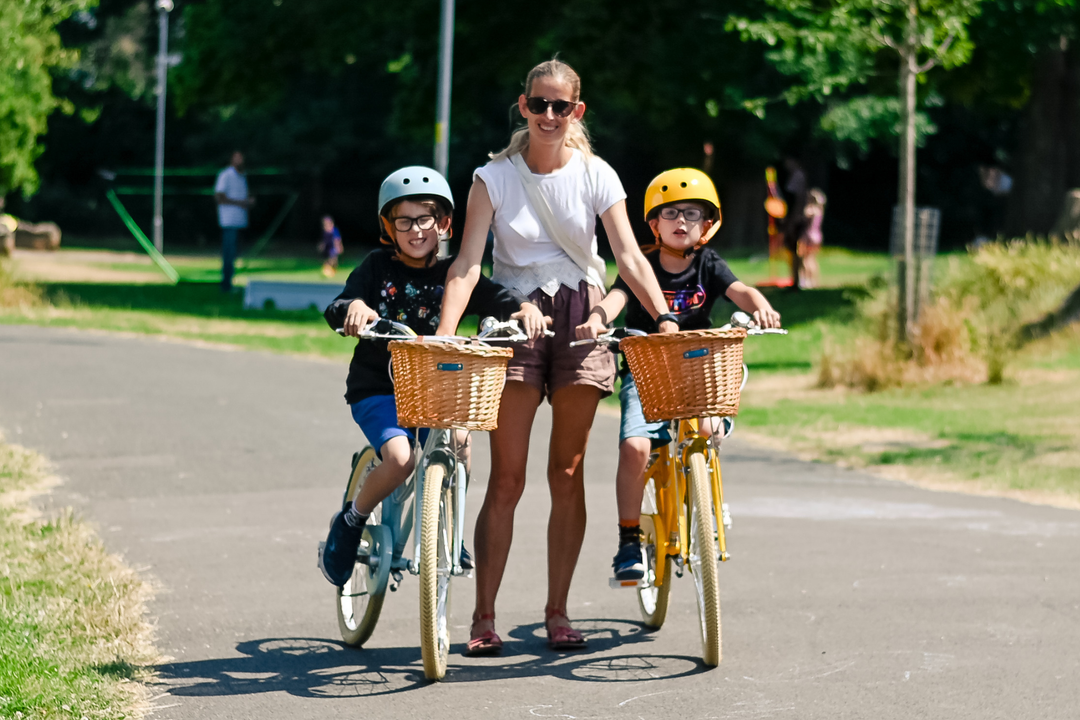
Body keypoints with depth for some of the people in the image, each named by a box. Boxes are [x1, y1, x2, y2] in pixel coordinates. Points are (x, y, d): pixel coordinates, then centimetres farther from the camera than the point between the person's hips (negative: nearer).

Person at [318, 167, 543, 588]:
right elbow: (337, 310, -13)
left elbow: (494, 299, -11)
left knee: (457, 437, -25)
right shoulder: (378, 268, -1)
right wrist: (354, 307, -38)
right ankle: (350, 521, 2)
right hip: (376, 390, -3)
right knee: (400, 458, -27)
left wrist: (524, 307, -34)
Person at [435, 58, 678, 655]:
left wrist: (665, 319, -19)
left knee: (567, 475, 3)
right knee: (506, 478, -5)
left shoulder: (595, 175, 0)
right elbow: (468, 263, -10)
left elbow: (629, 257, -6)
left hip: (579, 319, 1)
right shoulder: (495, 176, -3)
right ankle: (483, 616, 0)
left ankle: (557, 613, 11)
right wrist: (445, 331, -24)